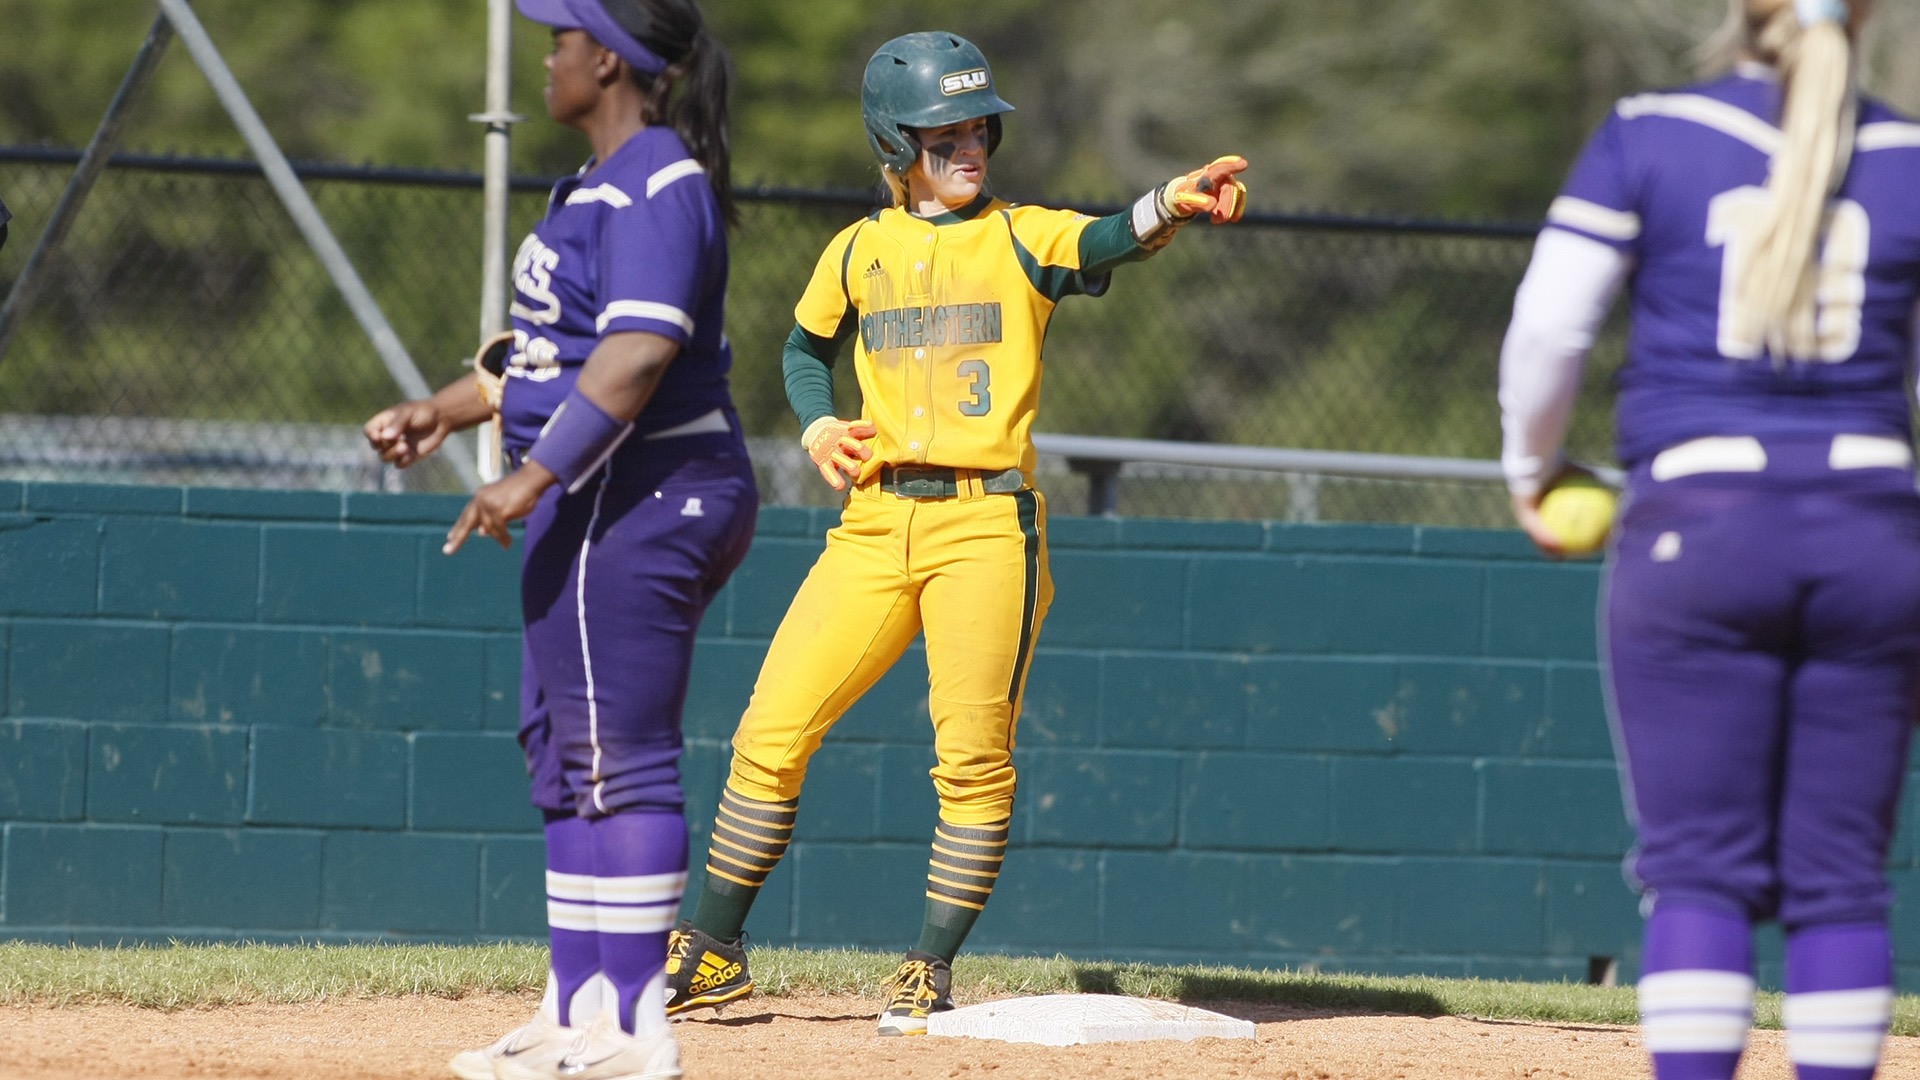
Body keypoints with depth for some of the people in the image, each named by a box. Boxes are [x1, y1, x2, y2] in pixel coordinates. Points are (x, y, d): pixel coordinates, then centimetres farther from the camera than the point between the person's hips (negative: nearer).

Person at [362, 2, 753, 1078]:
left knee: (618, 760, -9)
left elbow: (640, 352, -28)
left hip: (636, 497, -11)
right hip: (617, 505, 11)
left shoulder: (654, 188, -16)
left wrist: (532, 481, -30)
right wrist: (448, 410, 26)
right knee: (569, 752, 14)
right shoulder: (607, 182, 17)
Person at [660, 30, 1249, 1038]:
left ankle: (930, 970, 4)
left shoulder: (1023, 239, 2)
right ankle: (712, 953, 12)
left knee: (973, 755, -7)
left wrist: (1168, 204, -41)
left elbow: (1108, 241, -19)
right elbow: (807, 347, 27)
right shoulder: (859, 251, 11)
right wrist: (817, 426, 7)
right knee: (772, 732, 0)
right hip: (875, 525, 3)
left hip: (987, 524, -3)